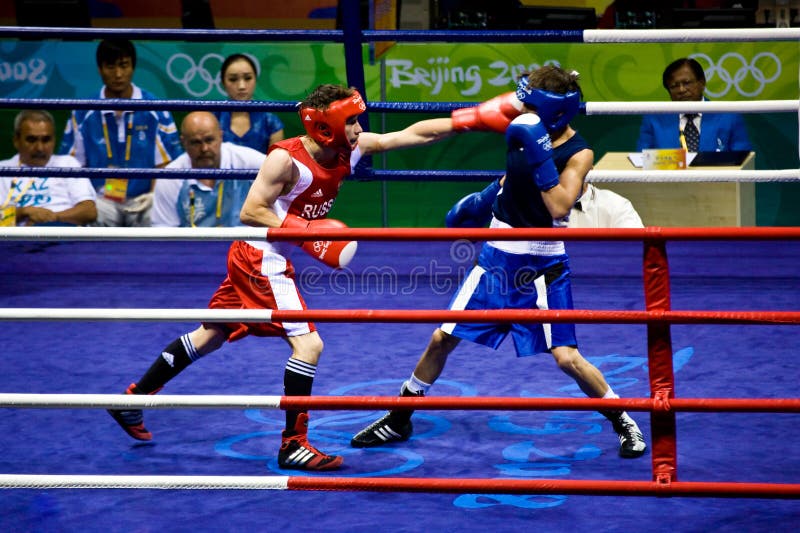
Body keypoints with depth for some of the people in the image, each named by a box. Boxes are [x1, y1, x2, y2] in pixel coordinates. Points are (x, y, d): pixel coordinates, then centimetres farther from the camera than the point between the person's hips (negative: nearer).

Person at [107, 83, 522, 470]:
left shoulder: (351, 150, -2)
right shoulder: (287, 159, -23)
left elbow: (413, 134, -2)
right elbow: (250, 212, -22)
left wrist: (471, 119, -9)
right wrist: (307, 232, -27)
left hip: (272, 261, 9)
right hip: (260, 260, -9)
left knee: (210, 336, 18)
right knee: (308, 344, -12)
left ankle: (133, 400, 28)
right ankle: (293, 445, -4)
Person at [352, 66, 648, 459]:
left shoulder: (578, 153, -16)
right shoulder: (524, 131, -1)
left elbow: (560, 208, -31)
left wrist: (539, 154, -35)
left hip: (542, 265, -5)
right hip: (498, 254, 5)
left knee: (566, 357, -10)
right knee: (442, 338, 6)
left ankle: (623, 422, 12)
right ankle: (399, 420, 22)